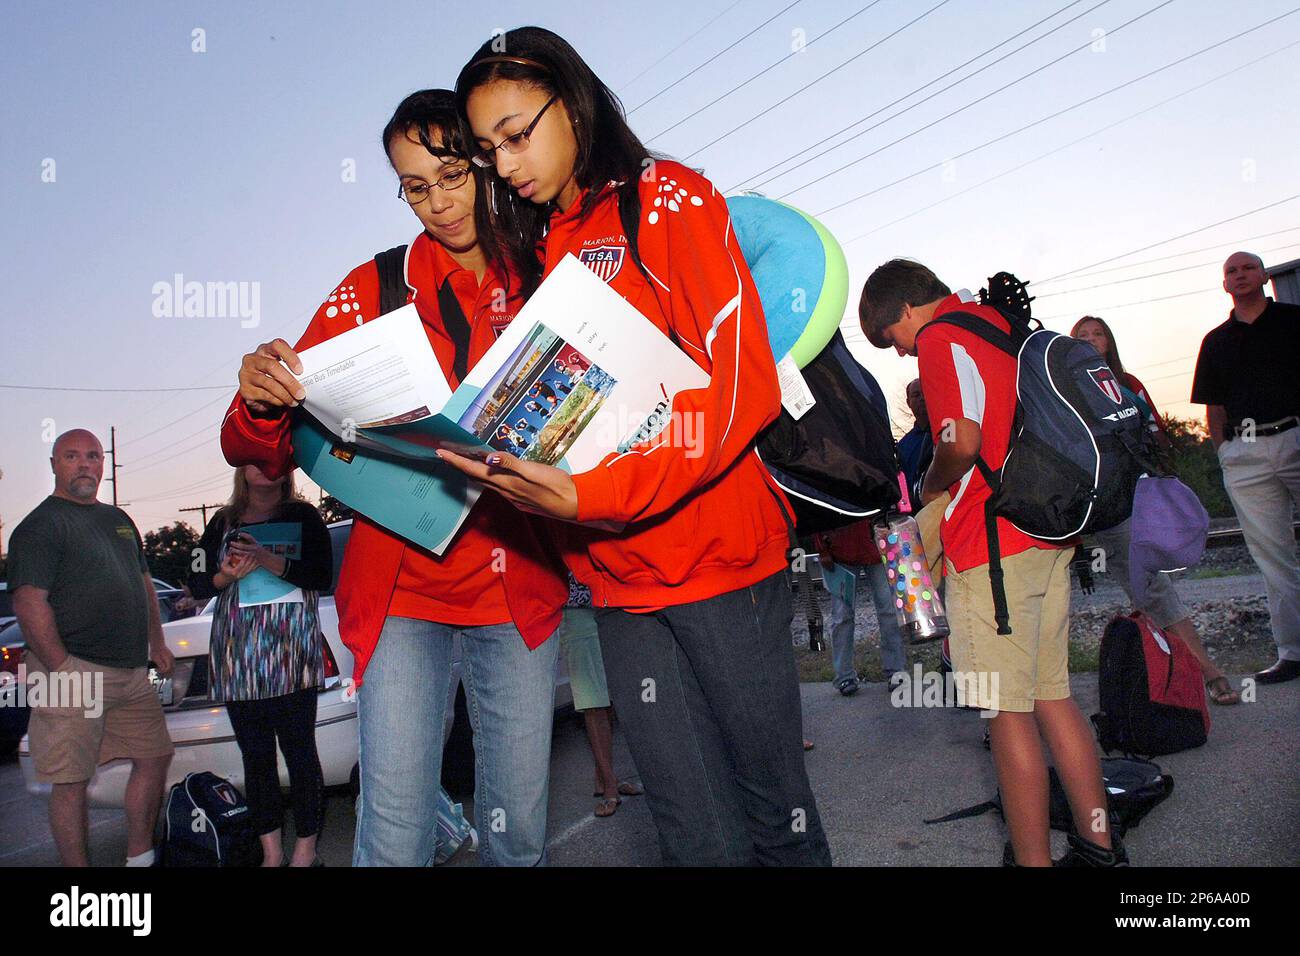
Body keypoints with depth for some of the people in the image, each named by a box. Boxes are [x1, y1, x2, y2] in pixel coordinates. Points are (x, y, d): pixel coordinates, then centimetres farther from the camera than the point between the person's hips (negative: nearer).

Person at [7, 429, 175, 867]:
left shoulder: (118, 519, 17)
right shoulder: (40, 525, -7)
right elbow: (29, 603, -17)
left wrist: (157, 644, 19)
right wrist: (63, 670, -21)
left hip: (131, 672, 8)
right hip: (75, 672, -8)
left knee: (155, 757, 14)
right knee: (71, 781, -1)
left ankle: (140, 857, 29)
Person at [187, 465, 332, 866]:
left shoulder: (304, 516, 6)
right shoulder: (224, 522, 16)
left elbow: (322, 578, -5)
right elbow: (197, 584, 14)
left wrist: (268, 560, -18)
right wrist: (228, 575, -8)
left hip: (291, 650, -3)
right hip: (236, 653, 3)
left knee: (299, 749, -4)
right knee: (255, 754, 6)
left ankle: (305, 849, 6)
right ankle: (271, 851, 15)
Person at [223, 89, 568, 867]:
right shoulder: (373, 290, 3)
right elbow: (267, 452, 0)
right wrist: (264, 401, -23)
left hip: (522, 585, 1)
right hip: (403, 585, -1)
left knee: (520, 829, 10)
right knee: (396, 832, -2)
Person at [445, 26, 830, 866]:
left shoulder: (667, 198, -1)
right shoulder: (536, 248, 18)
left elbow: (742, 383, -13)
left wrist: (593, 495, -23)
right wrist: (506, 459, -2)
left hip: (720, 551, -5)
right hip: (618, 572, 5)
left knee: (775, 807, 7)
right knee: (692, 826, 9)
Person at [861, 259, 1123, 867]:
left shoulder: (941, 338, -8)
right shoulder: (999, 322, 19)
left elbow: (962, 440, -21)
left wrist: (931, 489, -2)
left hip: (991, 545, -9)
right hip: (1049, 535, 9)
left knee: (1009, 709, -2)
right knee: (1051, 696, 15)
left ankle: (1032, 859, 6)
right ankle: (1098, 845, 22)